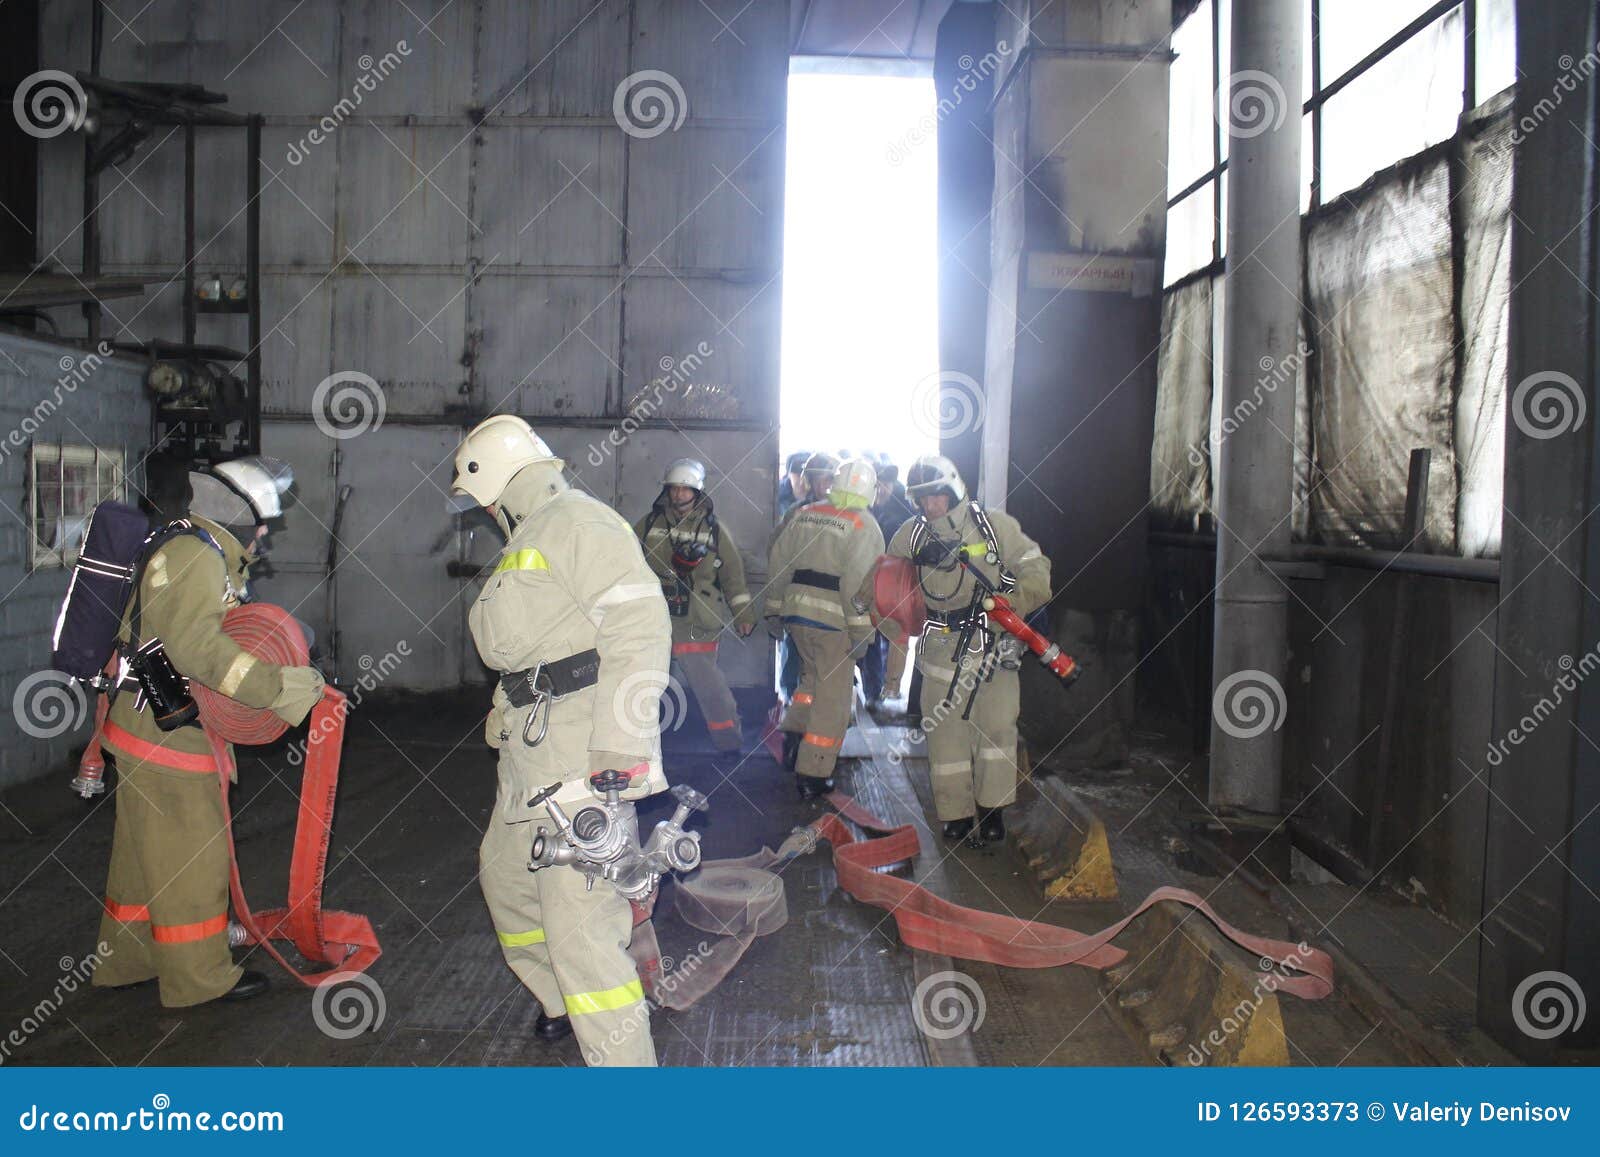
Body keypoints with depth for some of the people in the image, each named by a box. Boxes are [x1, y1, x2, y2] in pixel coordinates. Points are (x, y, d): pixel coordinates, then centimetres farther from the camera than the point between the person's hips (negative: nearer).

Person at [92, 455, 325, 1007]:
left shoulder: (197, 553, 13)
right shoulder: (193, 555, -19)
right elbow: (198, 646, -30)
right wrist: (278, 686, -29)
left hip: (149, 725, 10)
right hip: (165, 731, -10)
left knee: (145, 851, 20)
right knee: (189, 855, 1)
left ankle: (127, 962, 33)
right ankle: (200, 977, 13)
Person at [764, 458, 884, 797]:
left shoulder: (803, 515, 8)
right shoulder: (864, 527, -9)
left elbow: (777, 563, 11)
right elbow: (858, 584, -17)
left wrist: (774, 609, 20)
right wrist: (860, 632, -12)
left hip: (796, 612, 6)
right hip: (833, 620, -5)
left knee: (813, 677, 28)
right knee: (832, 698, 5)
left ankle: (793, 731, 15)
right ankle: (813, 775, 8)